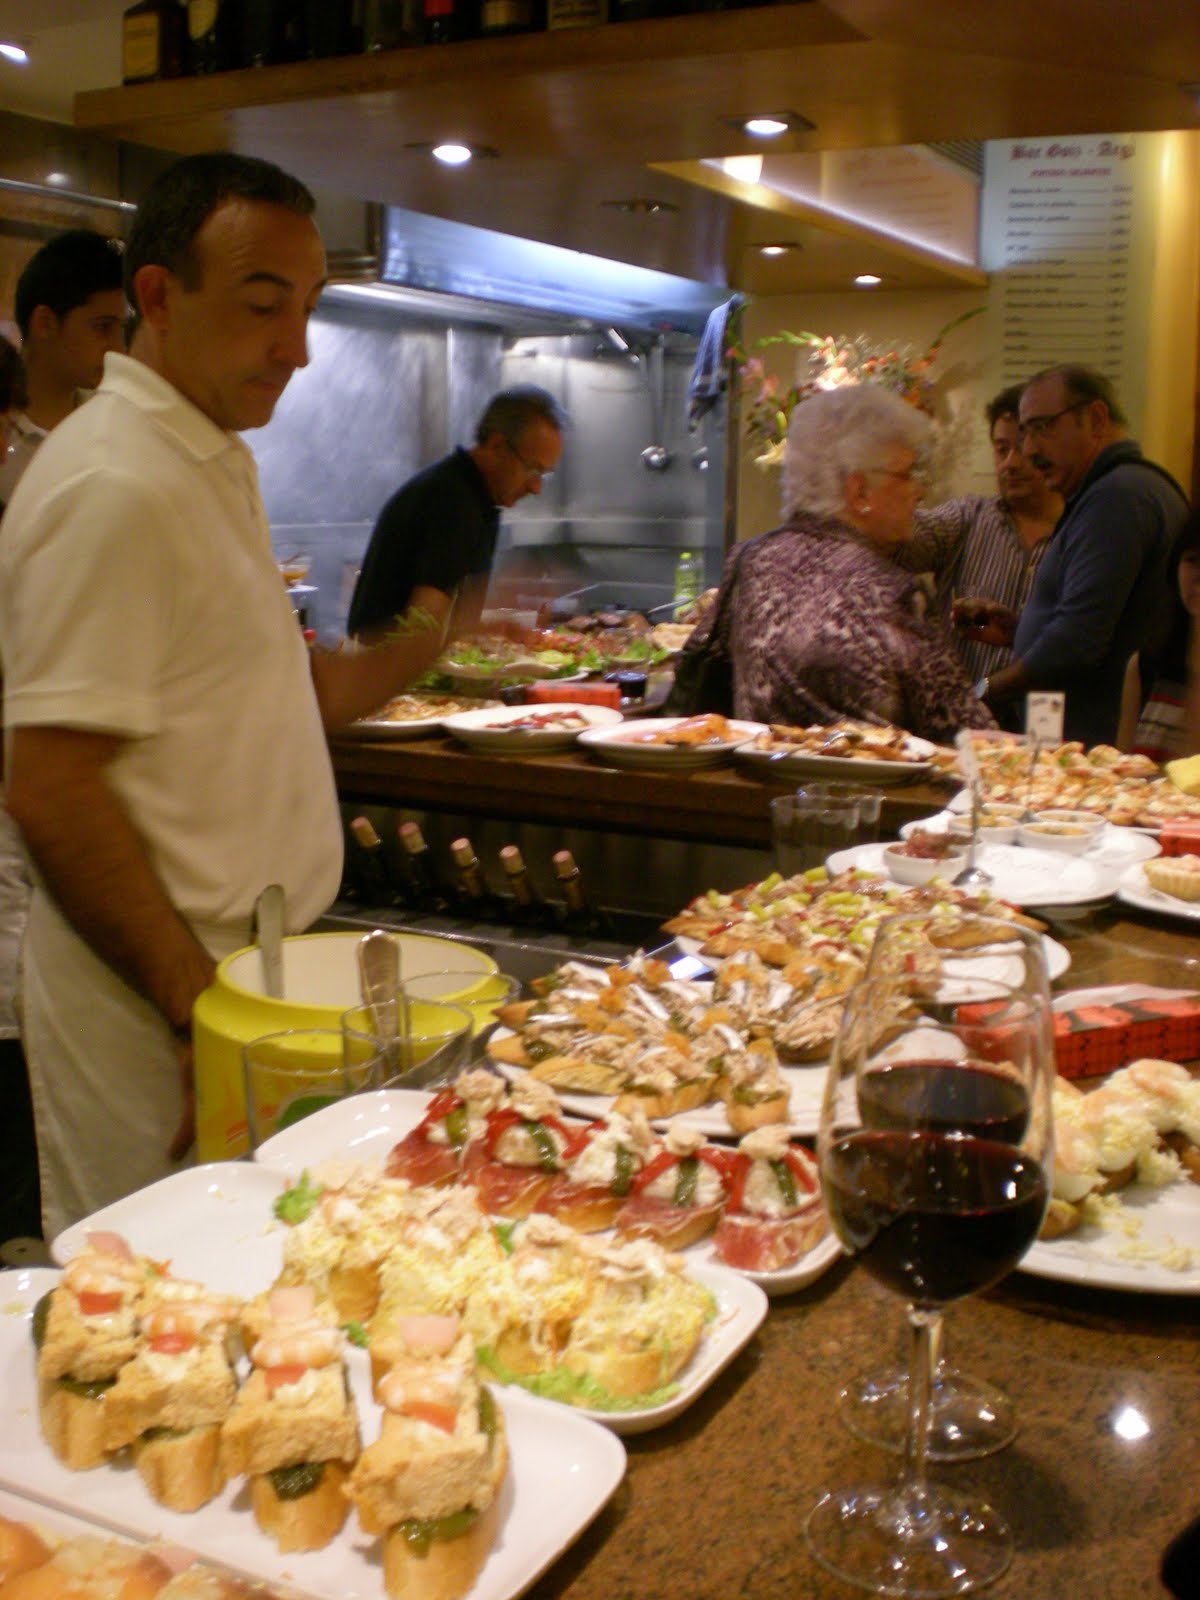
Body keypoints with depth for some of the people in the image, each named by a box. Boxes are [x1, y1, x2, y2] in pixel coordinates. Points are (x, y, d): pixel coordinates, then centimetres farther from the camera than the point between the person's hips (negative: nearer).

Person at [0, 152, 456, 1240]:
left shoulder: (214, 460, 13)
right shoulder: (112, 486, -19)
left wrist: (403, 659, 4)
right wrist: (201, 1009, -21)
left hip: (235, 973, 9)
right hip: (155, 1022, -9)